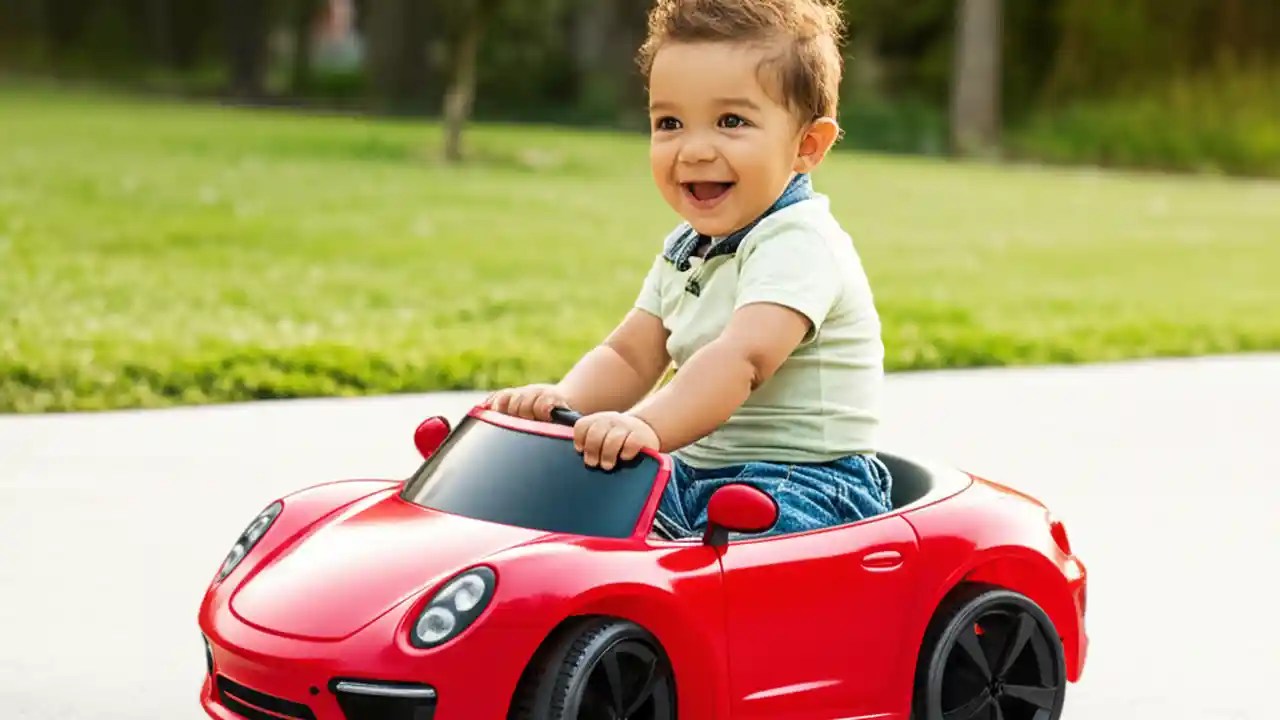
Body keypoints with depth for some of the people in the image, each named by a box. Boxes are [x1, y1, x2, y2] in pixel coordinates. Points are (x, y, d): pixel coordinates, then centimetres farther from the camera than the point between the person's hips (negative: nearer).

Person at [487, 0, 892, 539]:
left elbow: (744, 356, -33)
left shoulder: (798, 243, -17)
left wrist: (647, 425, -48)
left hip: (803, 482, -9)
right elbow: (630, 355, 11)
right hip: (697, 473, 9)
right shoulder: (685, 251, 14)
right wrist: (565, 402, -12)